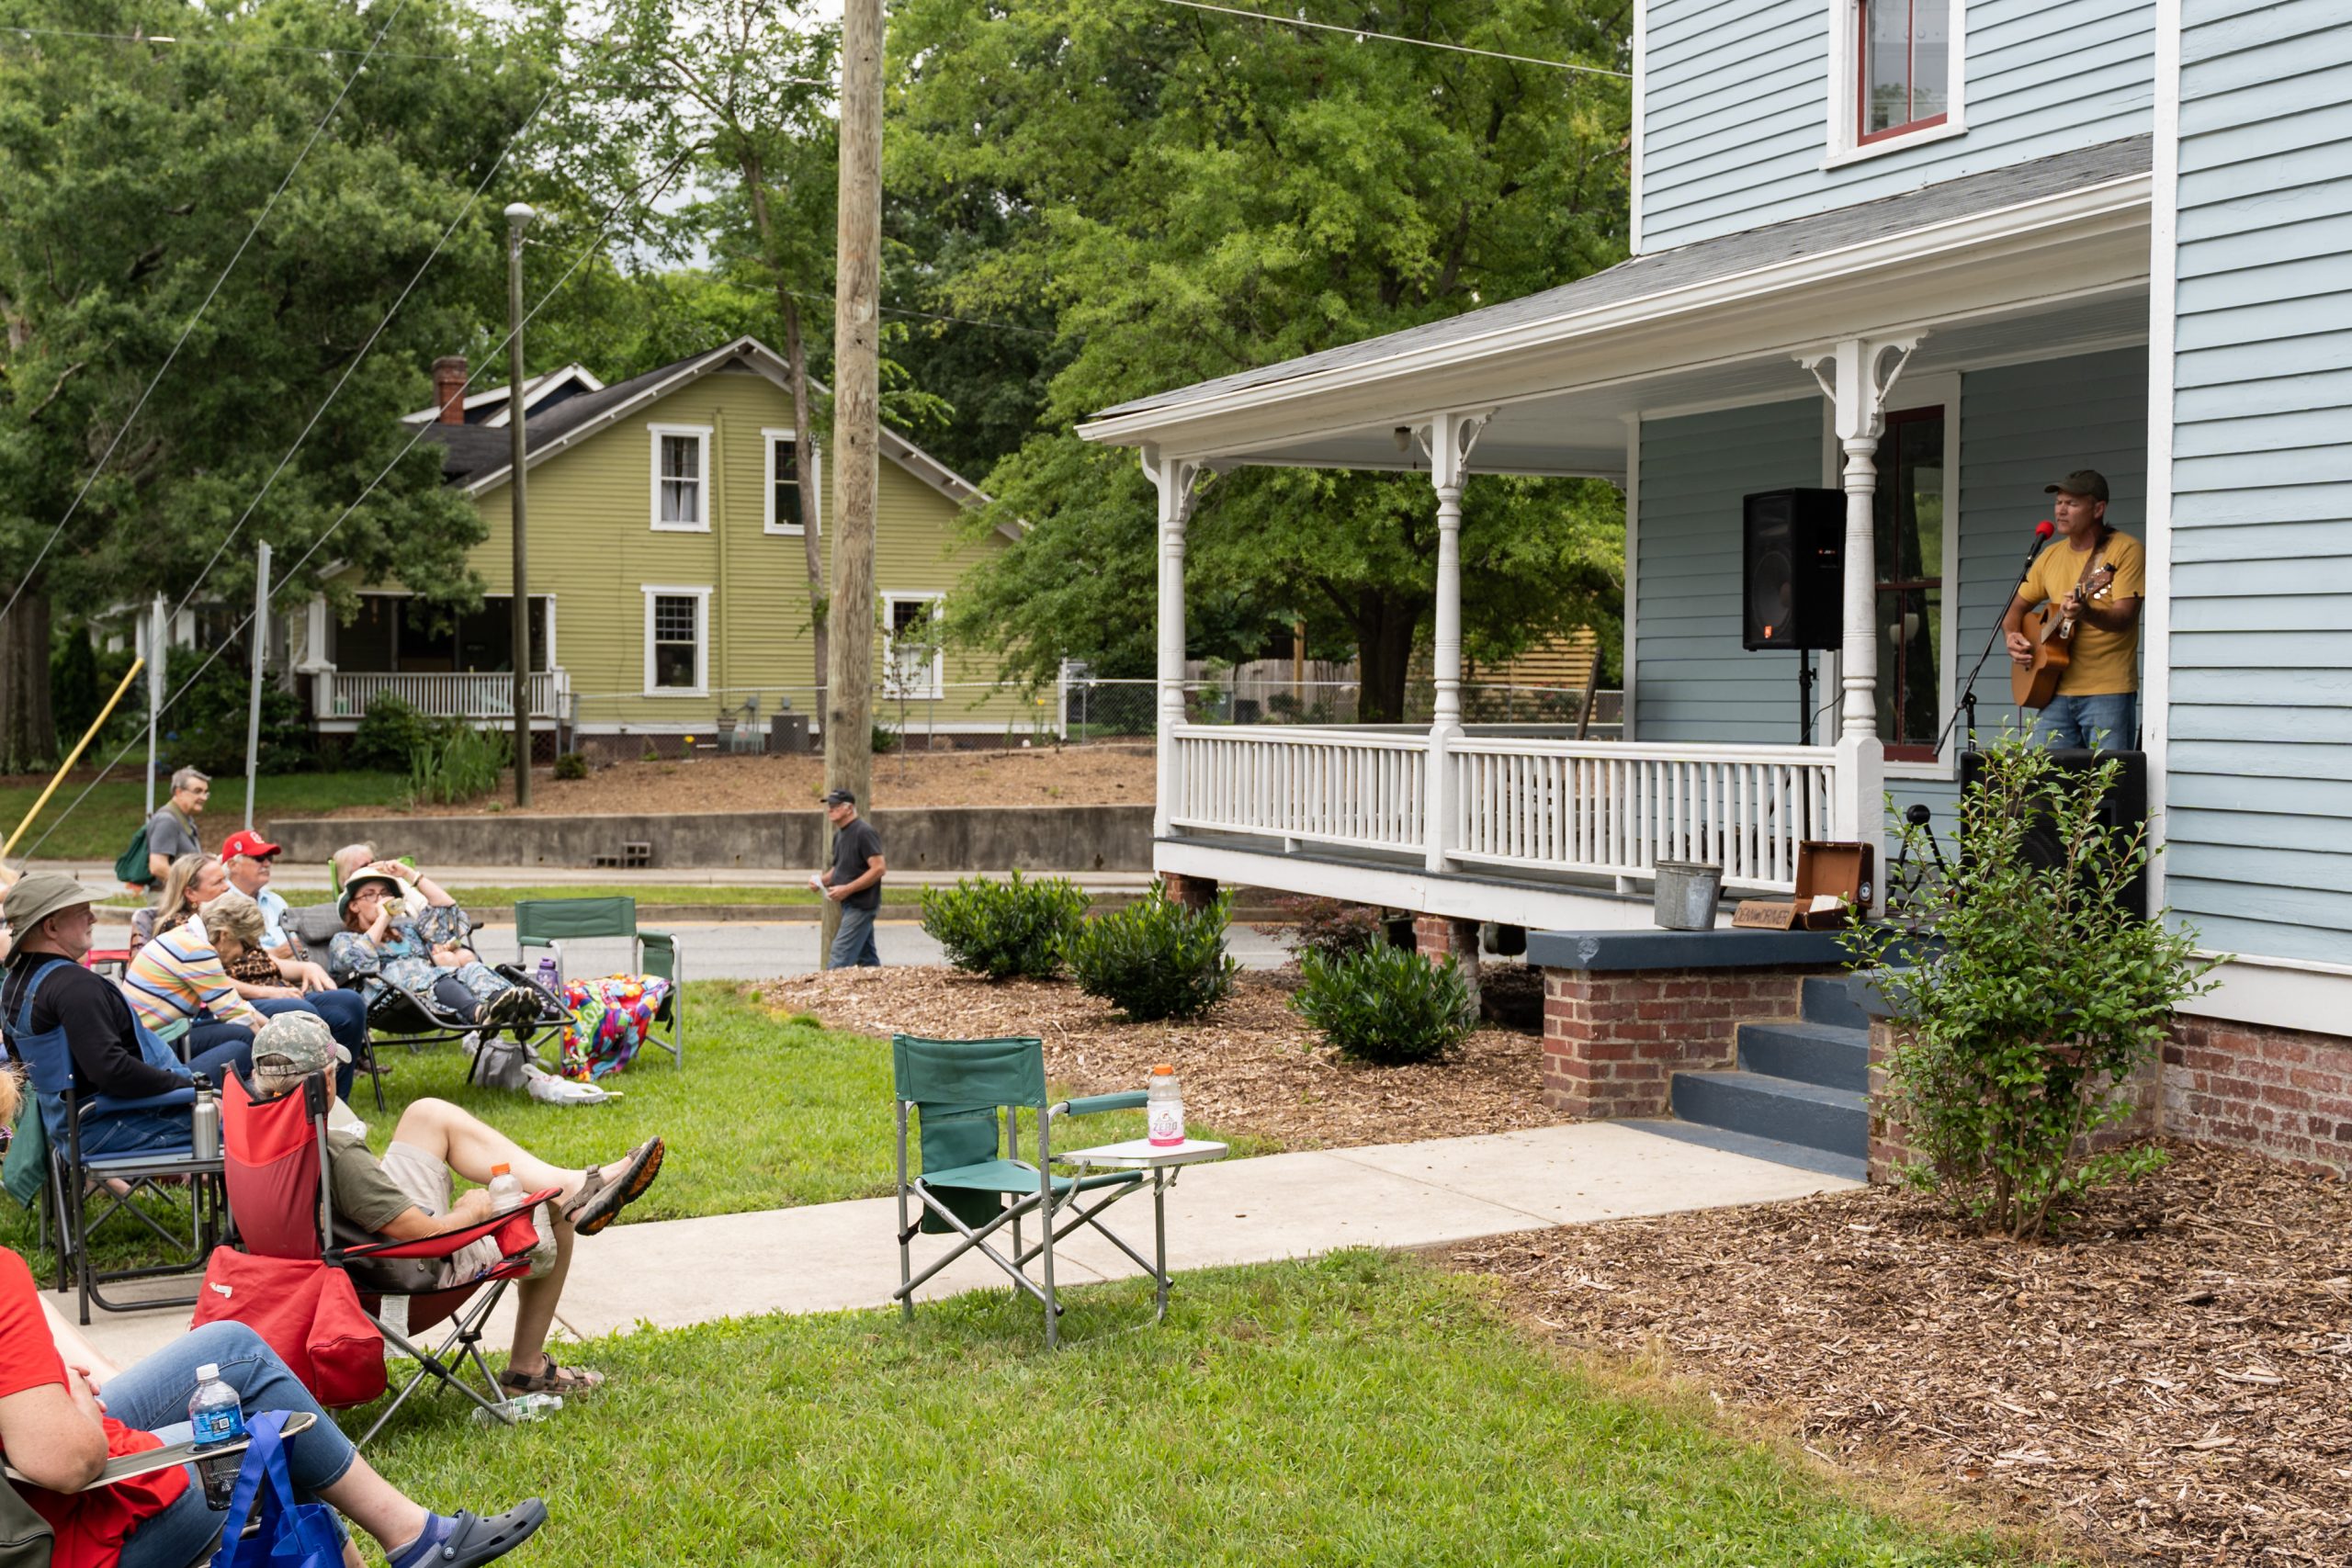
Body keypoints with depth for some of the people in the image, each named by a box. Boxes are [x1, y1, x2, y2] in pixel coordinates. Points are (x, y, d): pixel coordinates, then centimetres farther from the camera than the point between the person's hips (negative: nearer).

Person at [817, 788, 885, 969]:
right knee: (867, 958, 13)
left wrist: (846, 889, -23)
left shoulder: (864, 832, -15)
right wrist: (823, 880, 4)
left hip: (861, 905, -9)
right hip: (849, 904, 9)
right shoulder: (839, 834, 13)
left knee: (839, 958, -13)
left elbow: (878, 869, -20)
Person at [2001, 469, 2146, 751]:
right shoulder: (2051, 556, 15)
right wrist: (2012, 636, 1)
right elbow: (2017, 607, 23)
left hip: (2108, 692, -6)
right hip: (2056, 690, 6)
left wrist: (2087, 613, -35)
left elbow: (2124, 618, -14)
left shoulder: (2125, 550, -4)